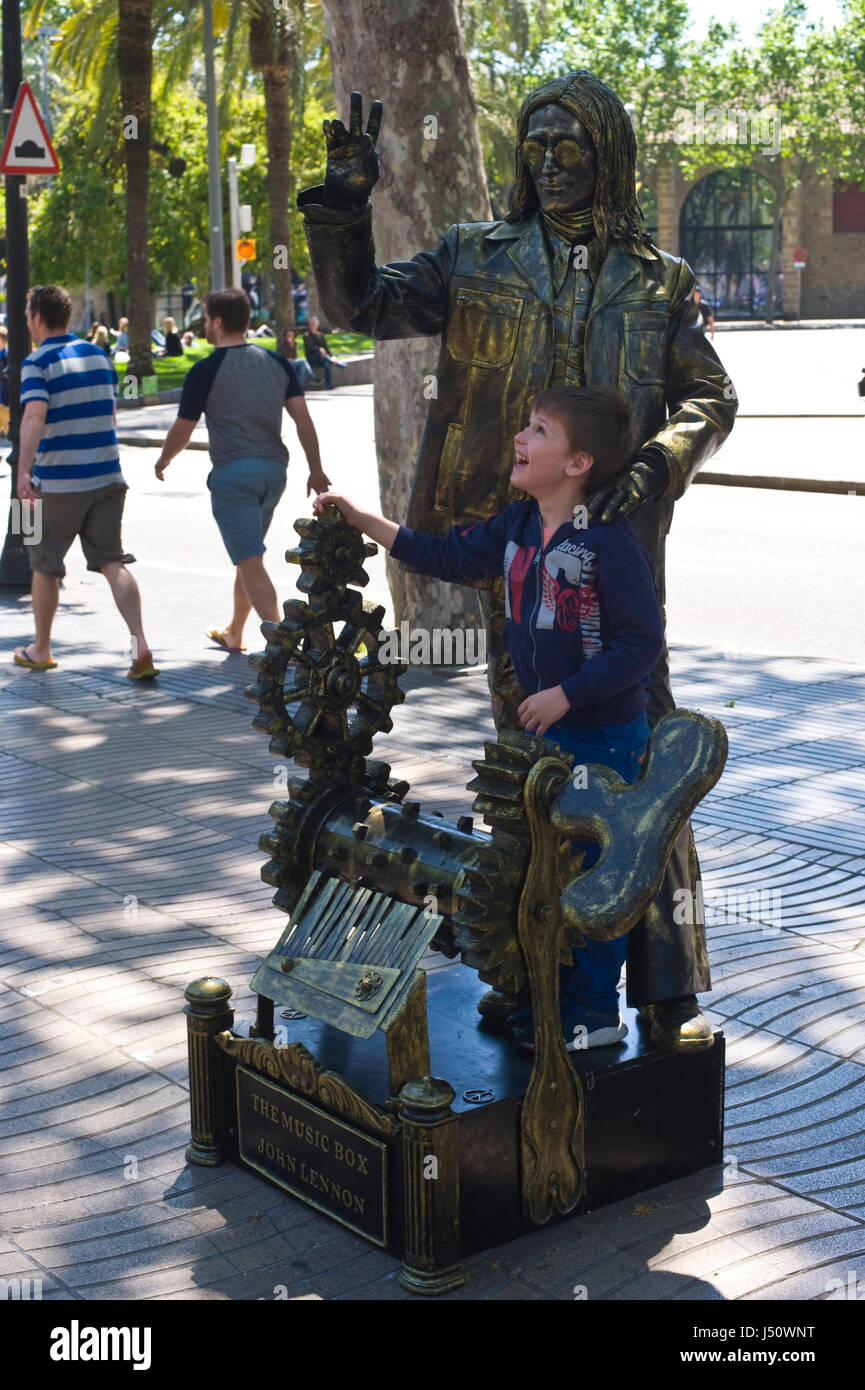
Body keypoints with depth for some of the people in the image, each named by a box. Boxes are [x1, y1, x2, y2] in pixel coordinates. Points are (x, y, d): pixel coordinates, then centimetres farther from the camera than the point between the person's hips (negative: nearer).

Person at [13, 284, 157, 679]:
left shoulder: (37, 362, -9)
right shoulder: (99, 356, 11)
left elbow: (34, 417, -25)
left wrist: (24, 469, -30)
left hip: (58, 483, -5)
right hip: (107, 478, 5)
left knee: (45, 566, 11)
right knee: (112, 562, 3)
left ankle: (40, 650, 25)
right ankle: (140, 645, -14)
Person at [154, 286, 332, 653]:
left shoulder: (206, 370, -7)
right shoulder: (276, 362, 8)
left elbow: (182, 430, -2)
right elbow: (302, 416, 3)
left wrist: (162, 461, 17)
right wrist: (315, 469, 6)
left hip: (232, 472, -6)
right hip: (274, 470, 7)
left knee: (251, 563, -7)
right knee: (246, 556, 21)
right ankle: (233, 633, 35)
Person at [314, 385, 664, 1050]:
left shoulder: (611, 540, -20)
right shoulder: (517, 526, 4)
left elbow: (642, 641, -20)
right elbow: (449, 555, 16)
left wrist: (566, 694, -21)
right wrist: (361, 519, 13)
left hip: (605, 734, -8)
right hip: (542, 728, 8)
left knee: (593, 869, 2)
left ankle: (597, 1011, 17)